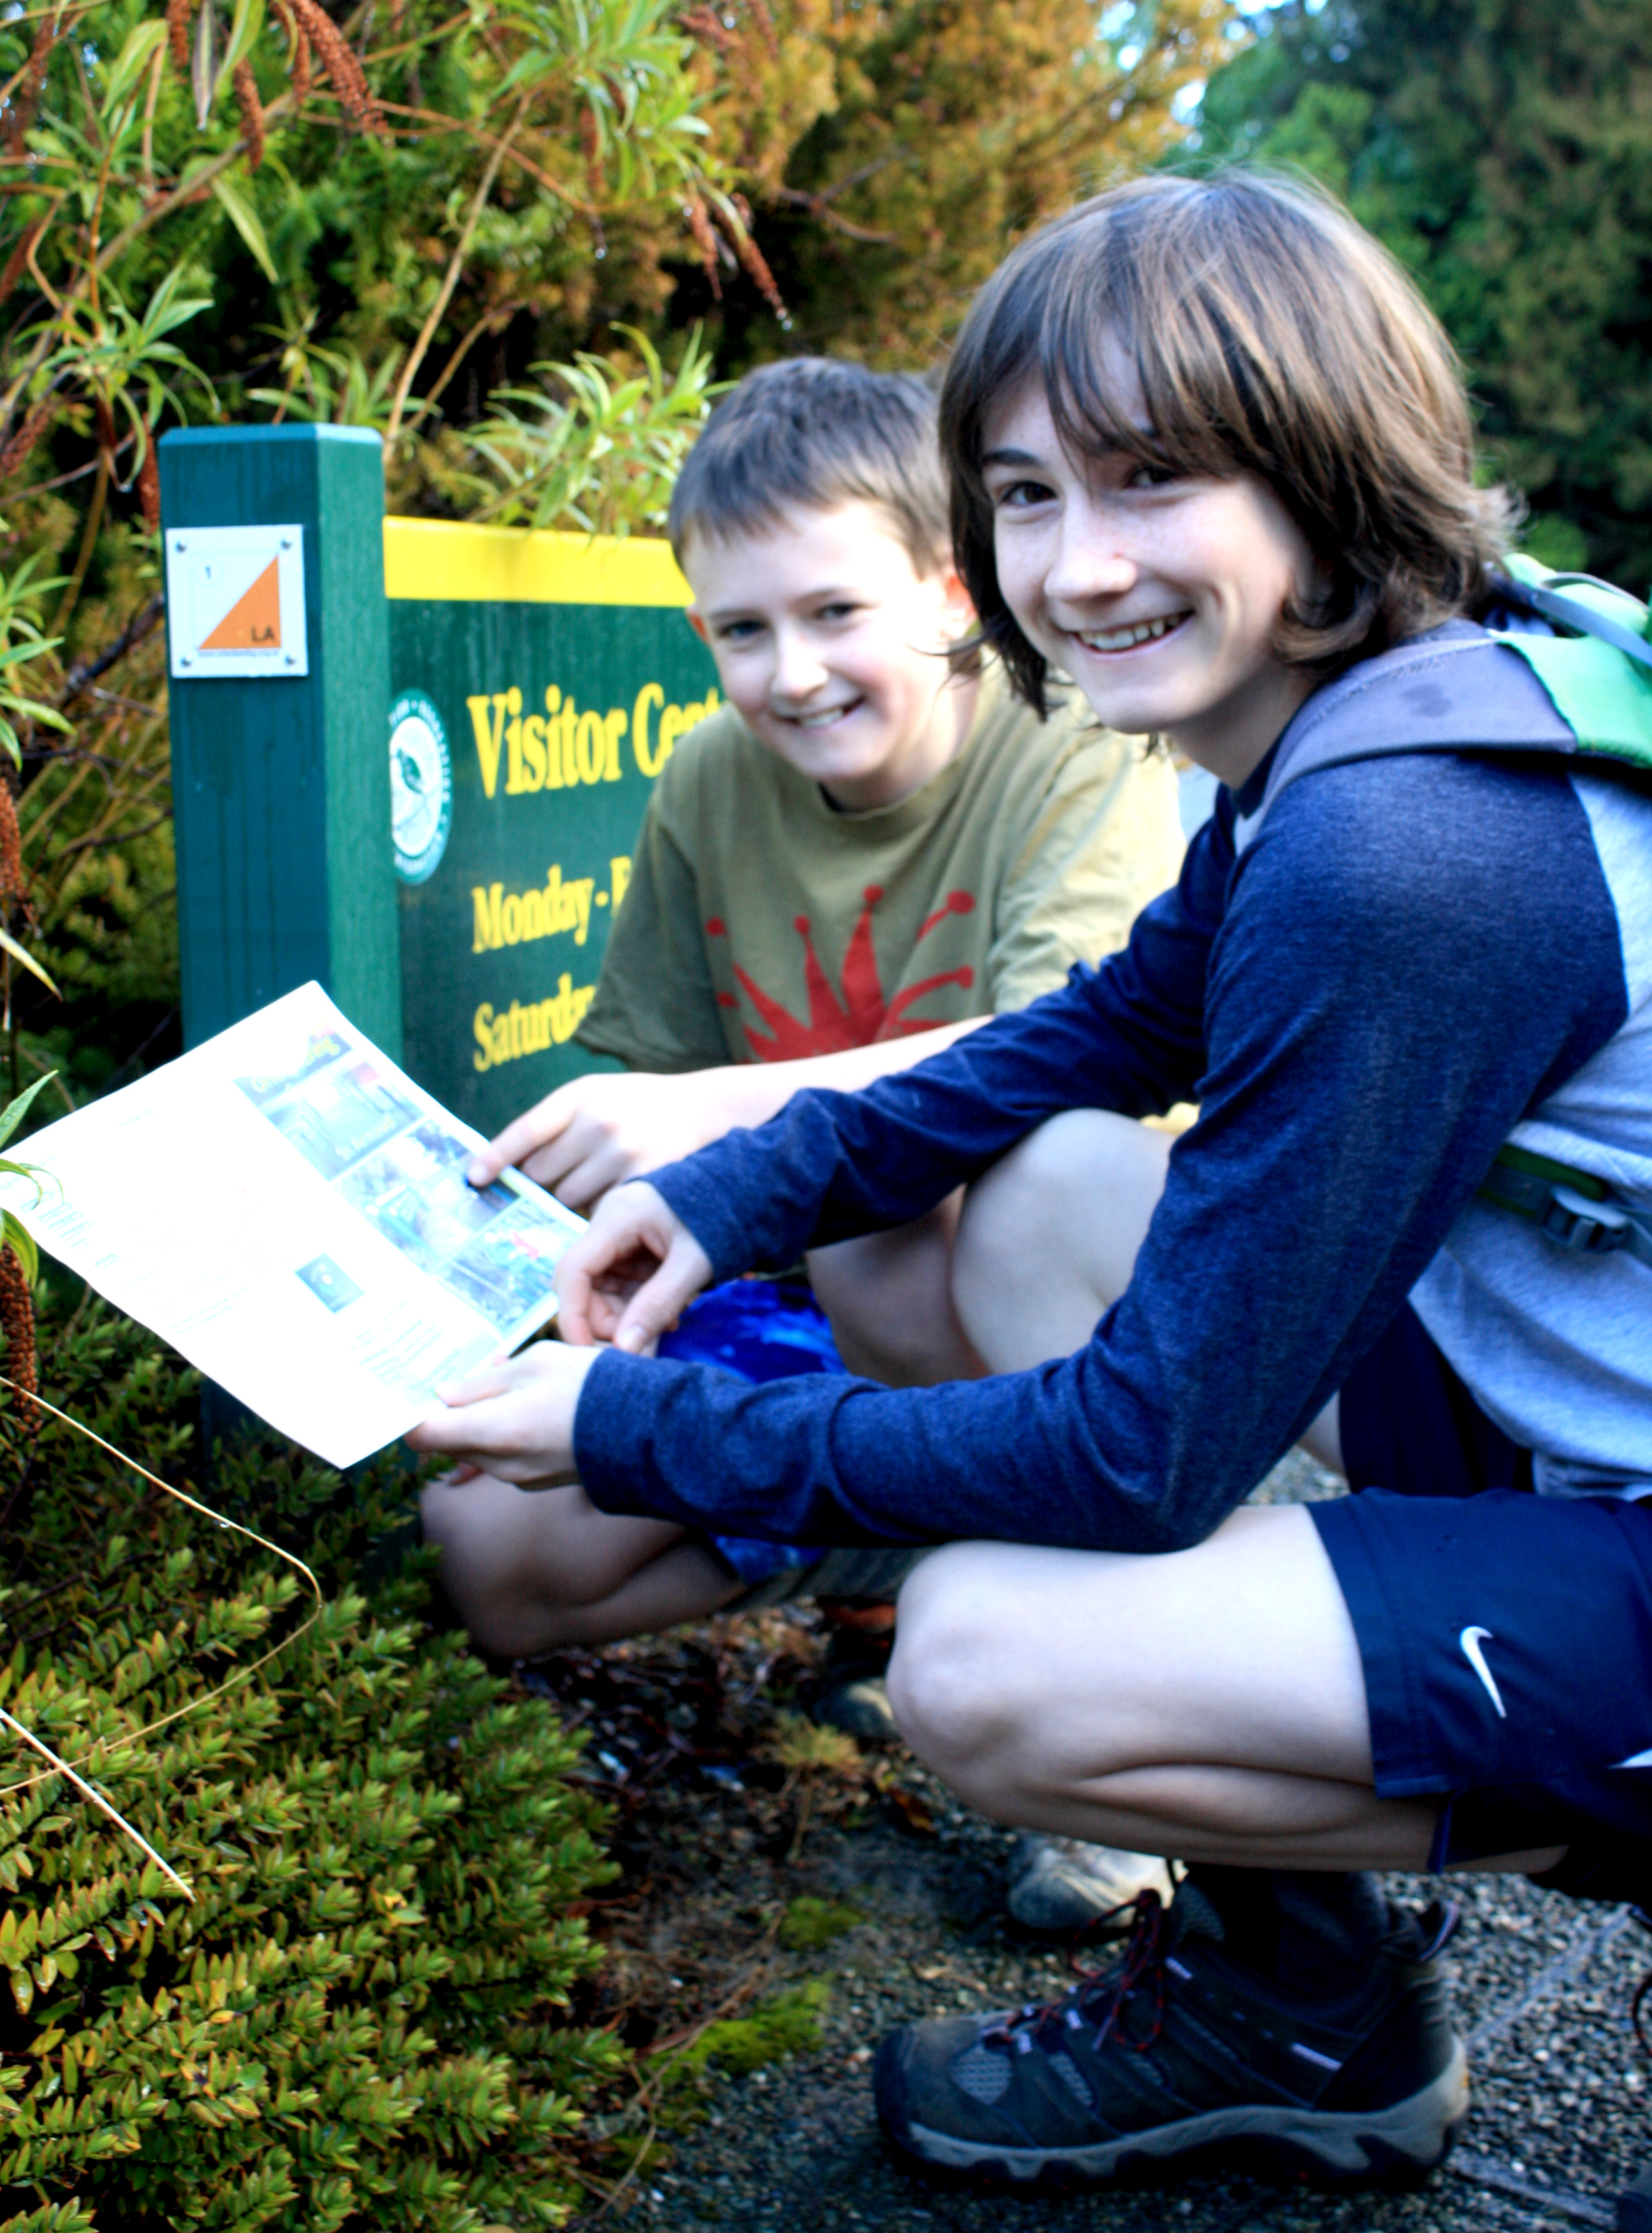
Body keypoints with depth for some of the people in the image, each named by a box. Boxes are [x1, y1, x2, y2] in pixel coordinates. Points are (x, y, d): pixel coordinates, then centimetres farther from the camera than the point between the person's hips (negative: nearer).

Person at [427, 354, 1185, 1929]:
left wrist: (726, 1106, -42)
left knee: (889, 1223, -39)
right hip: (796, 1294, 5)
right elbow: (660, 1100, 7)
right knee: (492, 1552, -8)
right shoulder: (709, 788, 1)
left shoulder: (1079, 755, -15)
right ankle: (897, 1561, 7)